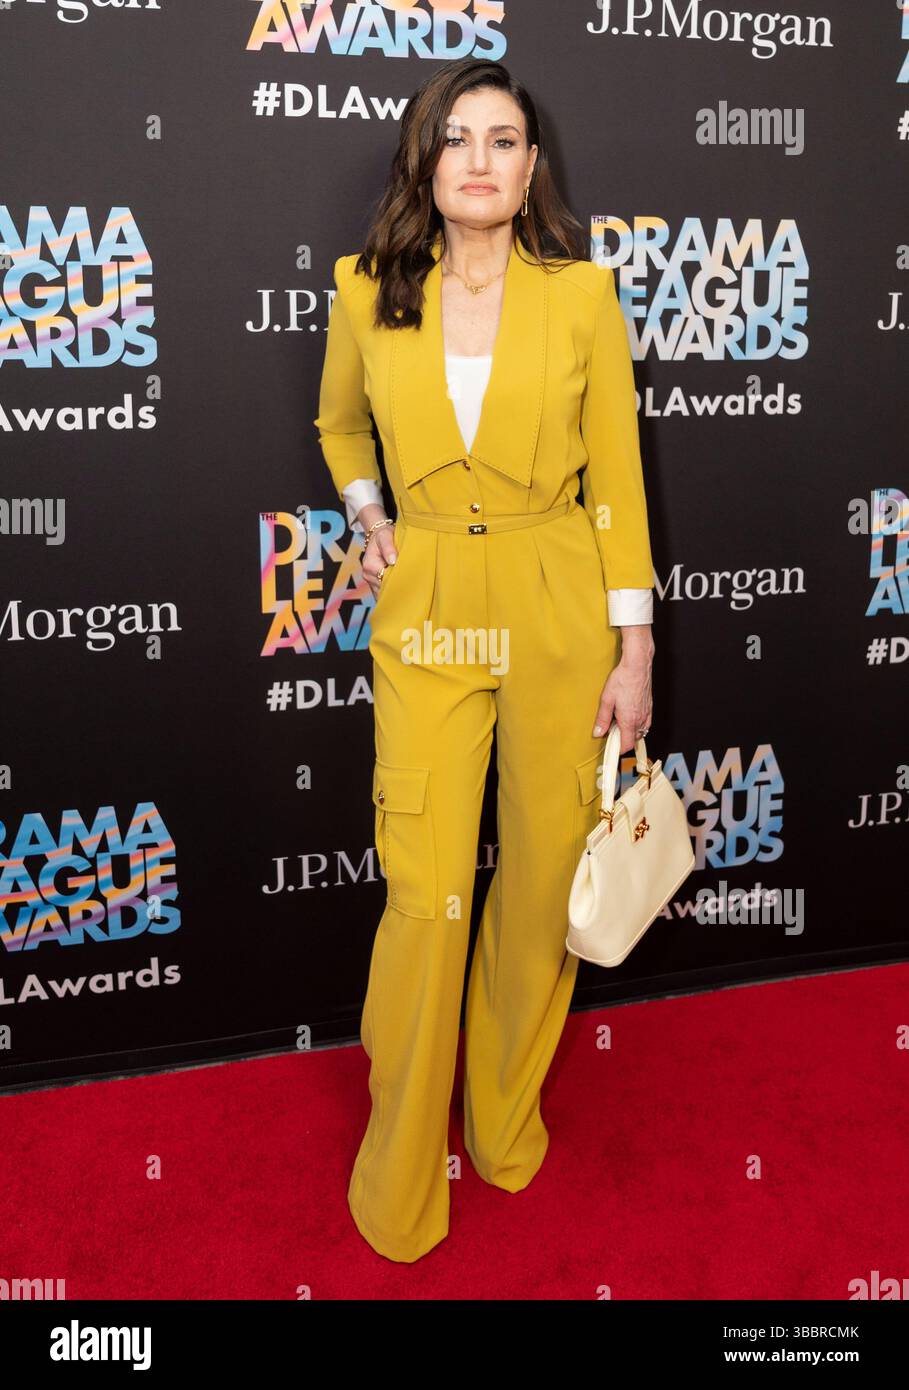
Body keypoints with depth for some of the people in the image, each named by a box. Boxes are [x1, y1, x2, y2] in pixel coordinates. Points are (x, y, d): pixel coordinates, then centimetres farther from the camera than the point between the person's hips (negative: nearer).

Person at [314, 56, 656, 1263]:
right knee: (425, 893, 0)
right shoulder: (369, 296, 3)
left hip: (557, 609, 0)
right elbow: (339, 426, 22)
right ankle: (400, 1173, 22)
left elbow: (616, 477, 1)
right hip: (425, 615, 0)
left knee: (543, 876, 9)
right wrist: (366, 517, 3)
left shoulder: (583, 296, -1)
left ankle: (506, 1110, 35)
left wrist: (634, 648, -3)